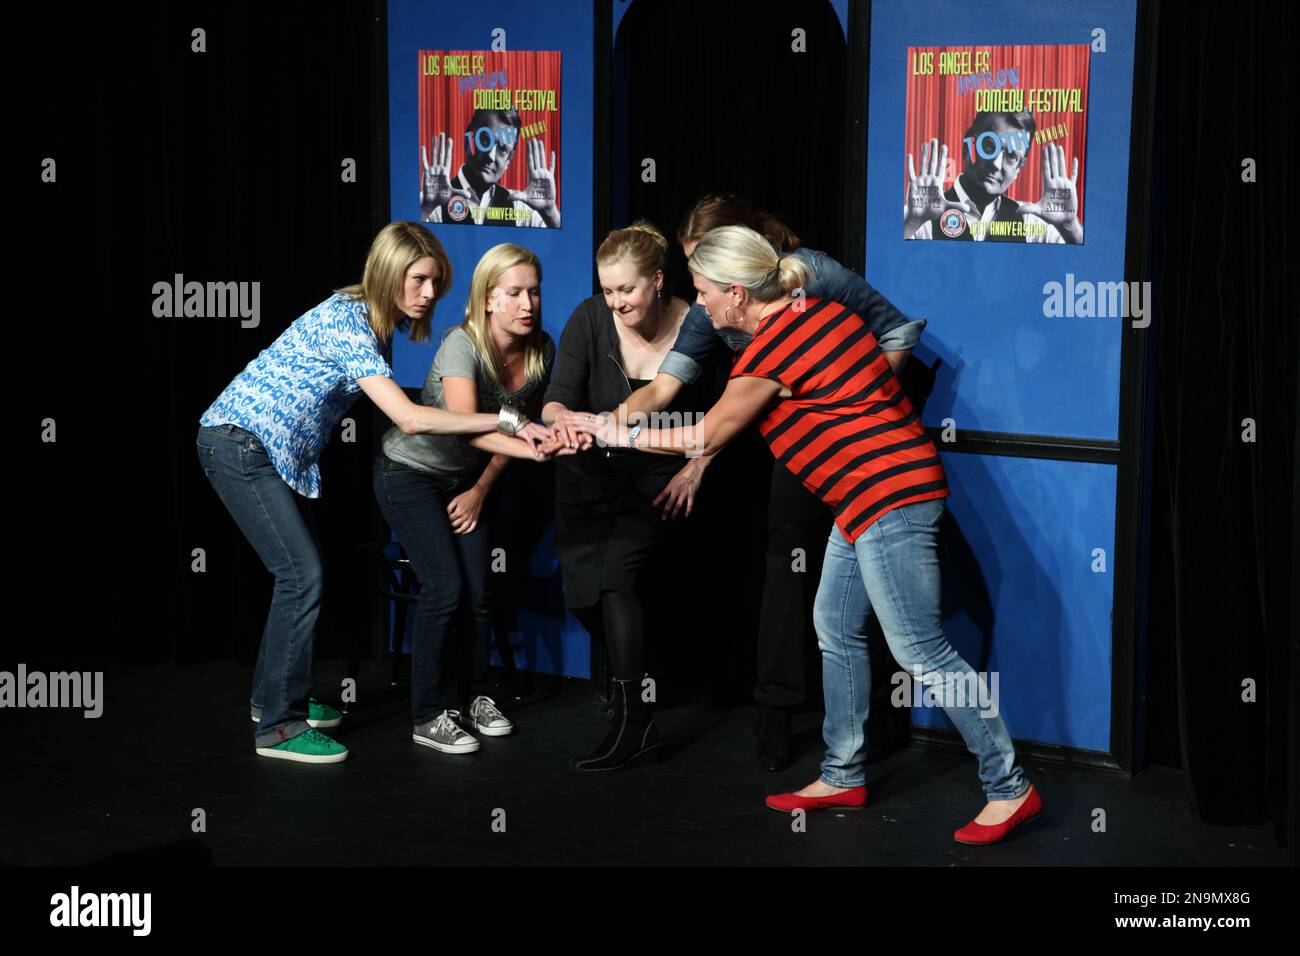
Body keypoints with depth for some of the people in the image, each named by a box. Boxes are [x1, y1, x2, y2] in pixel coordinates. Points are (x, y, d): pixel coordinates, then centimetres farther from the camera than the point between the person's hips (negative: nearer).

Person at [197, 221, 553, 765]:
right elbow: (409, 418, -29)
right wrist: (508, 422, -29)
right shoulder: (347, 322, -24)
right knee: (302, 576, -12)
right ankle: (278, 727, -6)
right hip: (239, 442, -9)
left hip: (274, 449, 9)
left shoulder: (377, 319, 6)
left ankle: (275, 695, 28)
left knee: (301, 571, 13)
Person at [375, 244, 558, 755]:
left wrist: (481, 489, 2)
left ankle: (474, 697, 18)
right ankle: (428, 717, -4)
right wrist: (537, 448, -56)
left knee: (480, 589, -2)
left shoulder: (542, 351, -10)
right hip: (410, 473, -5)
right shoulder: (462, 345, -29)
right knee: (445, 587, -14)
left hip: (466, 478, 6)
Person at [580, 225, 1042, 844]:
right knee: (836, 630, 16)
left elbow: (707, 437, -5)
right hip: (875, 495, 10)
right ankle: (843, 777, 25)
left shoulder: (771, 349, -16)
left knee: (920, 651, -7)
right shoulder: (817, 312, 9)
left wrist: (618, 434, 7)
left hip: (886, 500, -10)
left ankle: (1010, 789, -1)